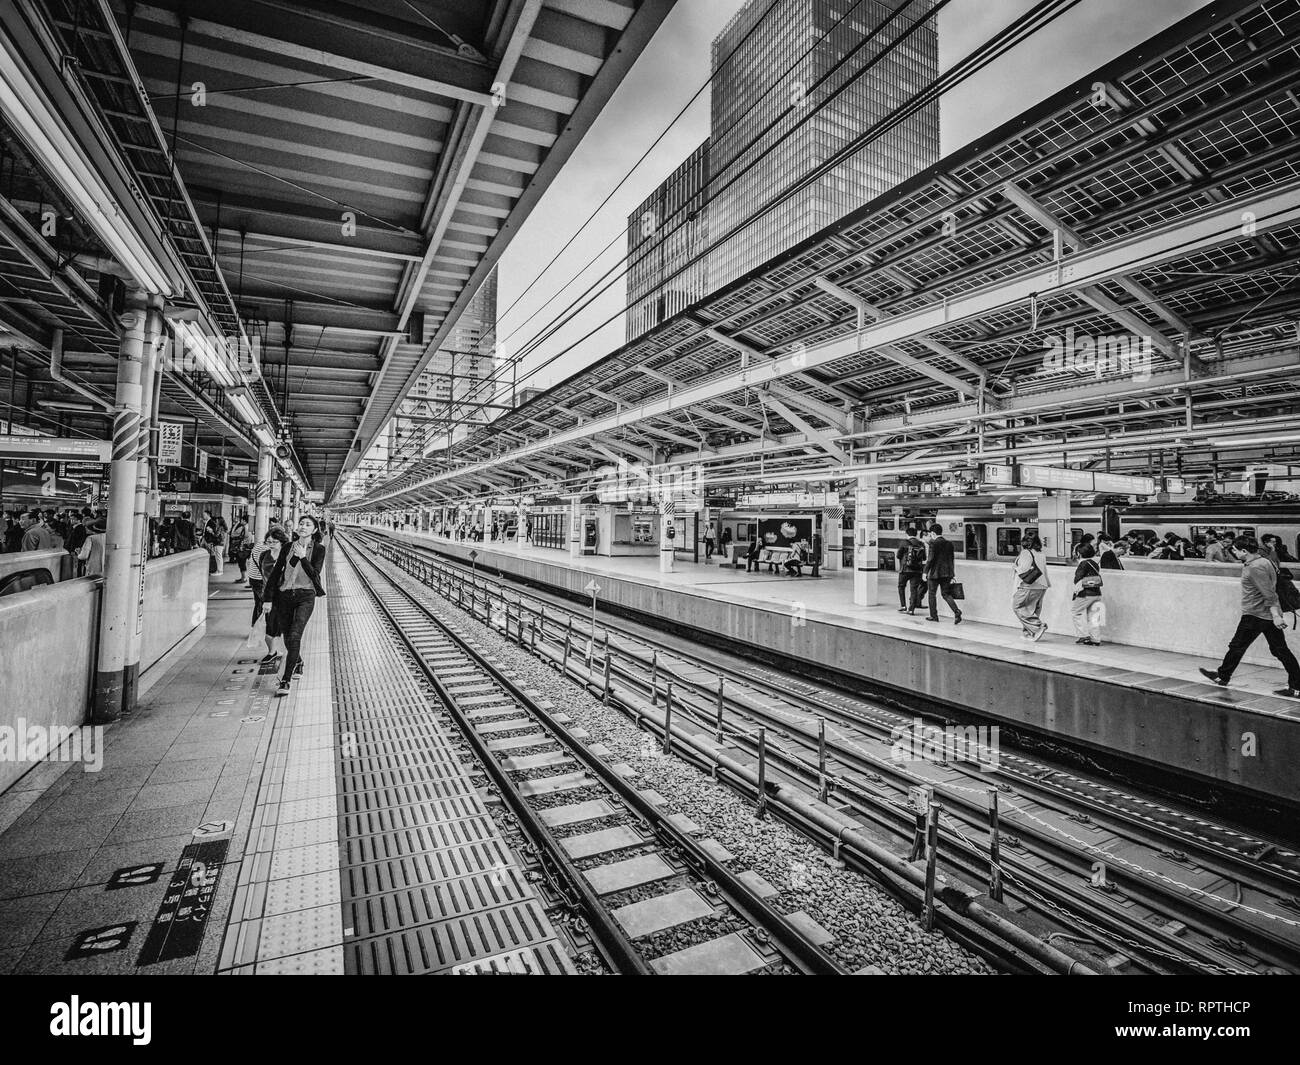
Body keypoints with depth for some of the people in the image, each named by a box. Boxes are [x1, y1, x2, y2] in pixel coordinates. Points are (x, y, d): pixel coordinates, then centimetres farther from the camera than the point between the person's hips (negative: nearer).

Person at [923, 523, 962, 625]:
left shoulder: (933, 544, -11)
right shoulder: (949, 543, 9)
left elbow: (930, 559, -15)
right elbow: (952, 559, 13)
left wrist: (925, 572, -10)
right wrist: (952, 574, 18)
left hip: (935, 573, -6)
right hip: (947, 573, 6)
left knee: (932, 594, 9)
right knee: (946, 594, 10)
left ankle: (934, 616, 13)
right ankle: (956, 611, -11)